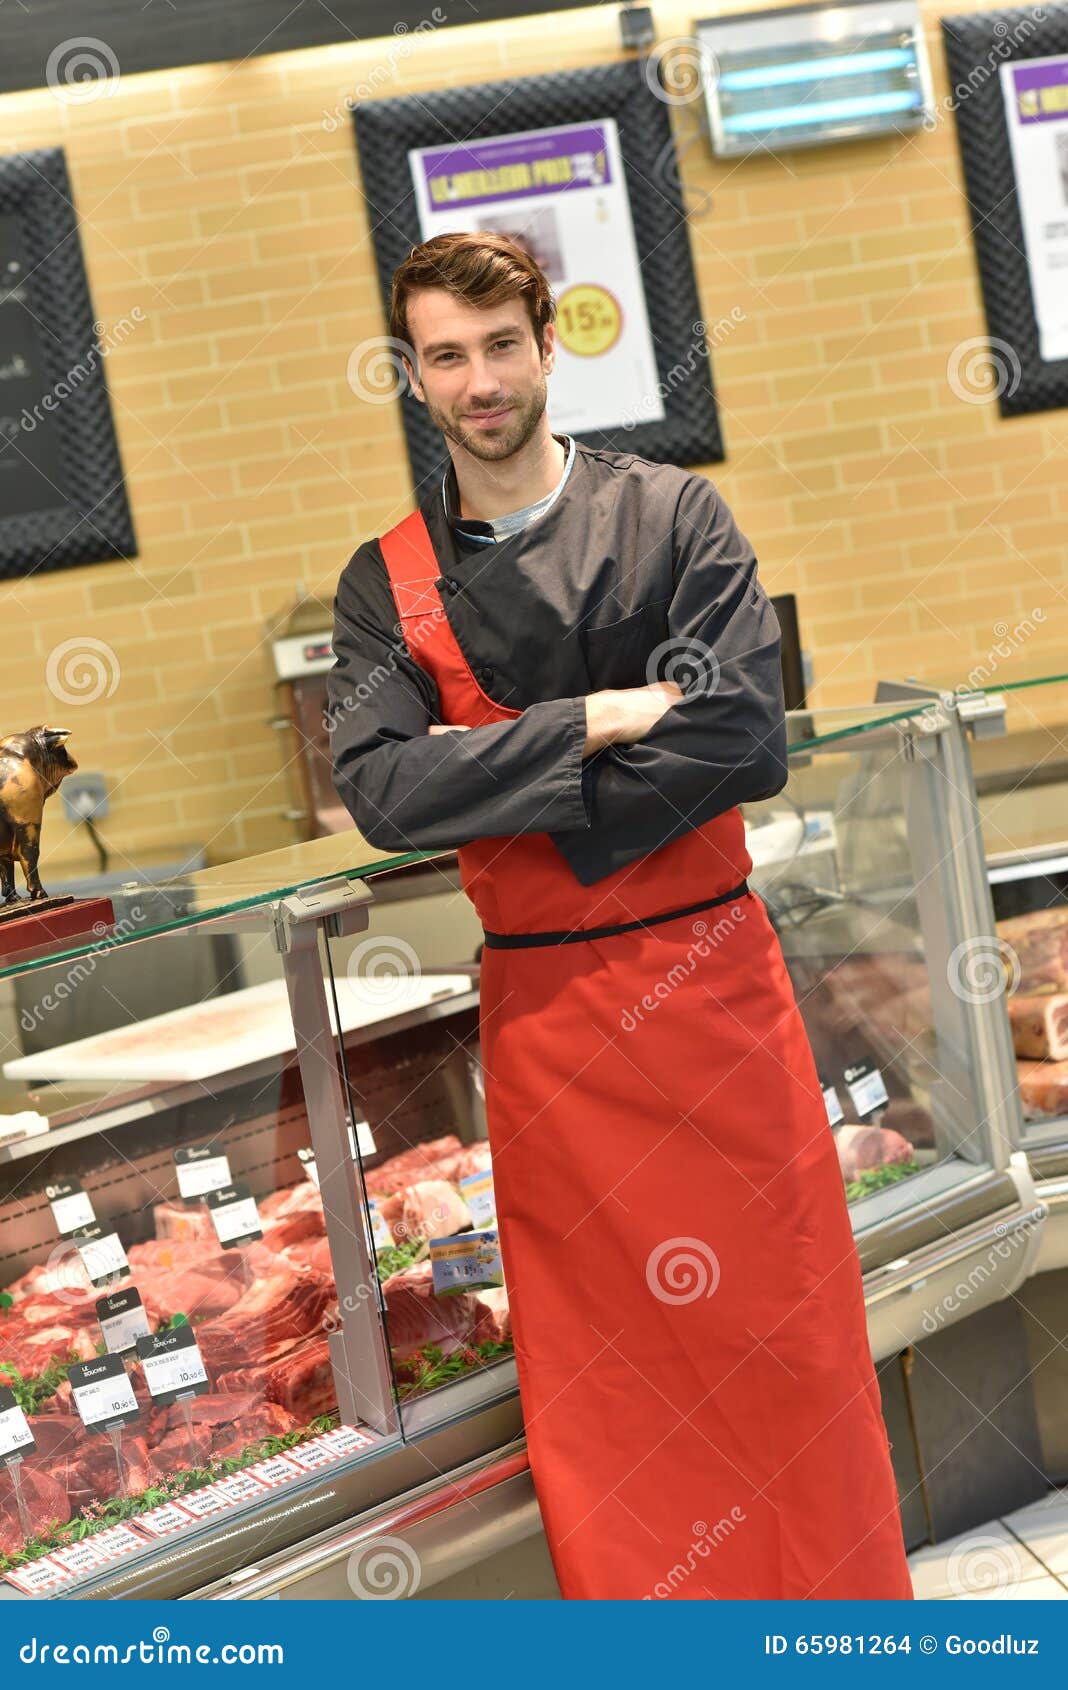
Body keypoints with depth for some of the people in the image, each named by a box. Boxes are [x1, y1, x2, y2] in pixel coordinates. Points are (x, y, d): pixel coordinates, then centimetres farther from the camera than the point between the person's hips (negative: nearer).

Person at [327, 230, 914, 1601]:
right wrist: (594, 720, -15)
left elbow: (743, 741, -13)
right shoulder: (387, 583, 5)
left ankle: (843, 1593, 25)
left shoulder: (675, 517, 1)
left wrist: (496, 785, -13)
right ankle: (640, 1595, 26)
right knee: (602, 1366, 8)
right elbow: (381, 789, -11)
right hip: (542, 1010, 1)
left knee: (783, 1332, 6)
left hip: (715, 973, -1)